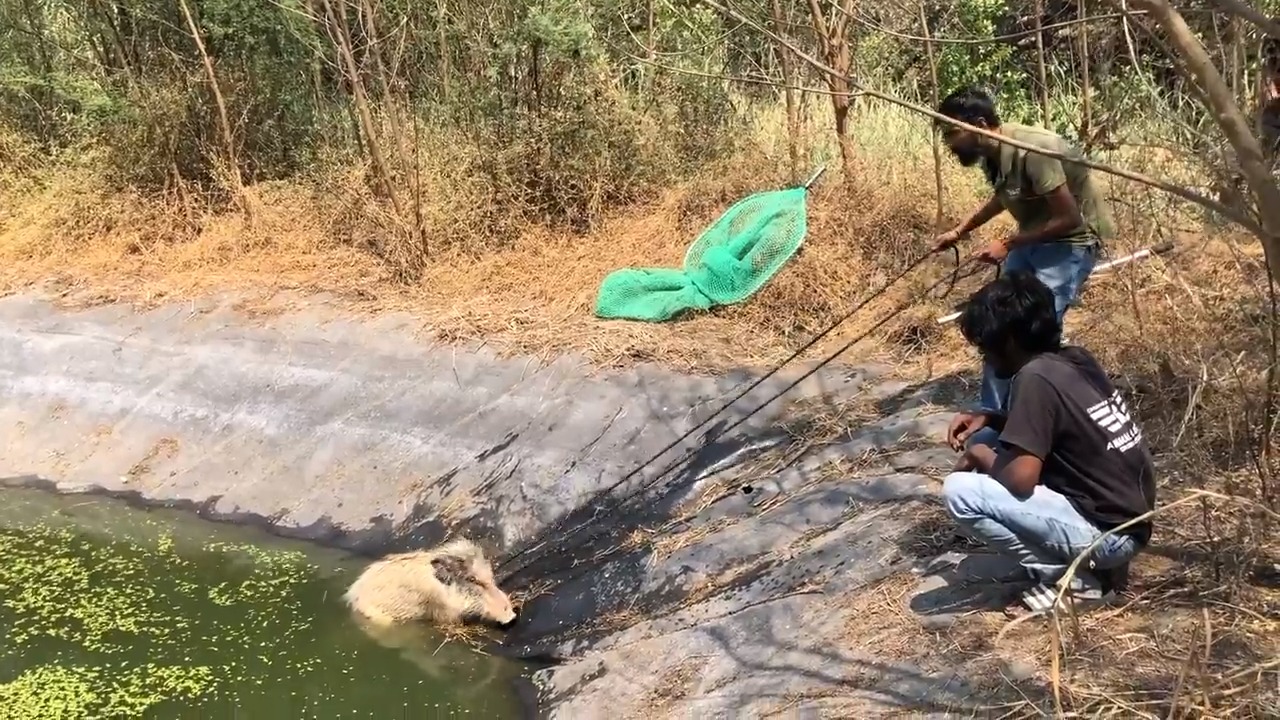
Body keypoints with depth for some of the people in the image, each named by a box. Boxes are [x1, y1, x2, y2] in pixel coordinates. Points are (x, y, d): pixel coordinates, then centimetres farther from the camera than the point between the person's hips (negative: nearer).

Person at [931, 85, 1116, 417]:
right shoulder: (991, 151, -5)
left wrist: (1008, 244, -22)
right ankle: (992, 413, 19)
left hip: (1071, 241, -8)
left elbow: (1068, 218, -27)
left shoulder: (1032, 150, -31)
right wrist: (959, 231, 11)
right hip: (1032, 237, 9)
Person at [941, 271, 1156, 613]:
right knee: (985, 439, 13)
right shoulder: (1076, 360, 5)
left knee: (959, 491, -17)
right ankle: (1088, 559, 12)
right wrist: (989, 420, 9)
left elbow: (1021, 478, -24)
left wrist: (979, 455, -4)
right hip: (1126, 515, 9)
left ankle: (1070, 575, -4)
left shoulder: (1036, 377, -20)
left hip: (1108, 531, -9)